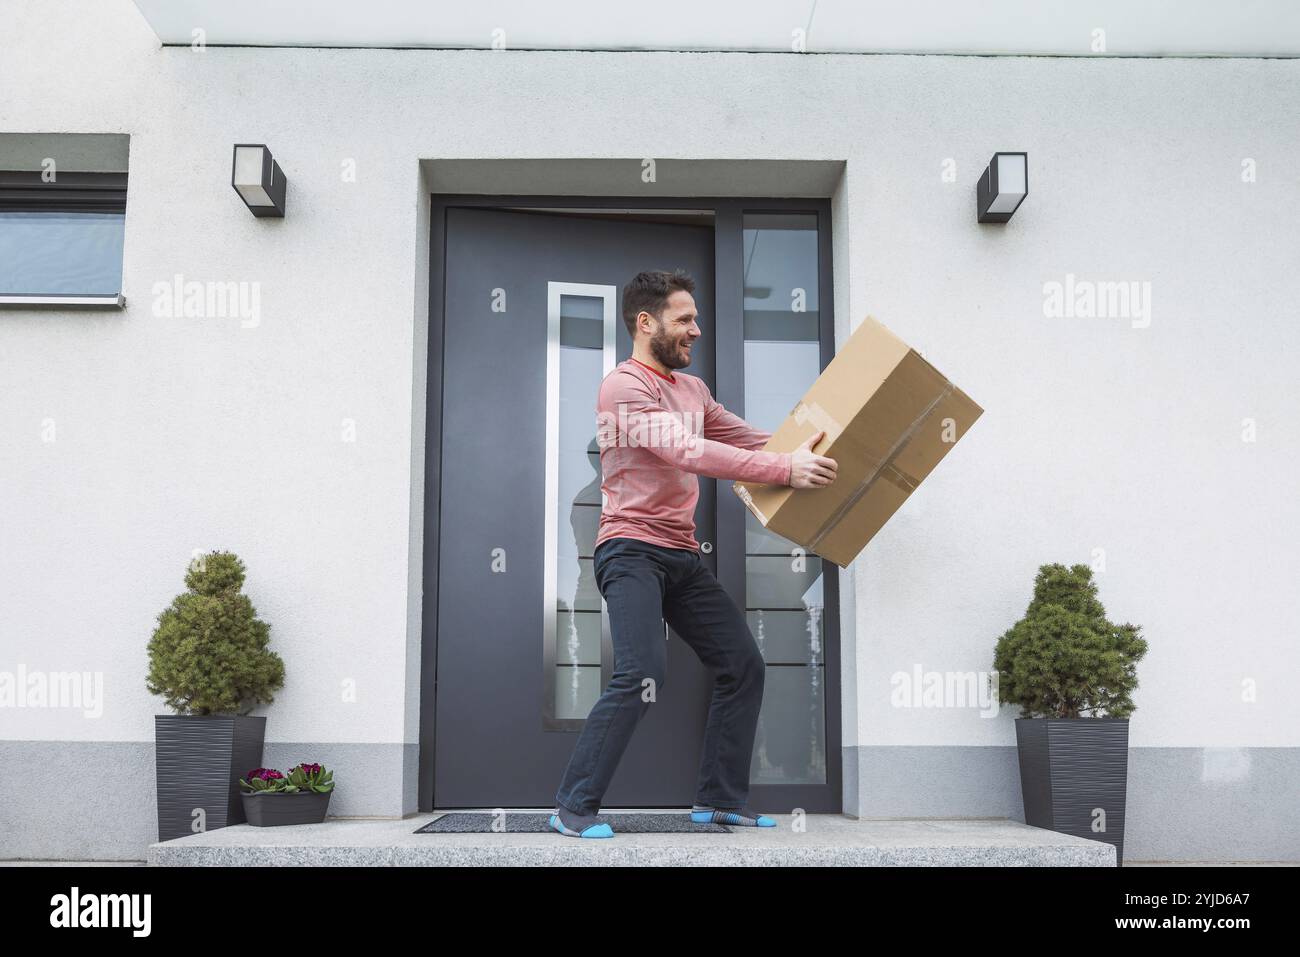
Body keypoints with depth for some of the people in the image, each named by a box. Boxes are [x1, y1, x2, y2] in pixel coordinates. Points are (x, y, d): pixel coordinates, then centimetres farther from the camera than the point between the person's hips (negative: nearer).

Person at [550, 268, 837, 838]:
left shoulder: (692, 388, 16)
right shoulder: (623, 386, -12)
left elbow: (752, 438, 22)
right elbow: (687, 451, -24)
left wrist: (801, 451, 4)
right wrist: (785, 472, -28)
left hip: (682, 556, 9)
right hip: (631, 551, -9)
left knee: (743, 665, 6)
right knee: (642, 675, -22)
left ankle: (720, 800, 18)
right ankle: (573, 808, -9)